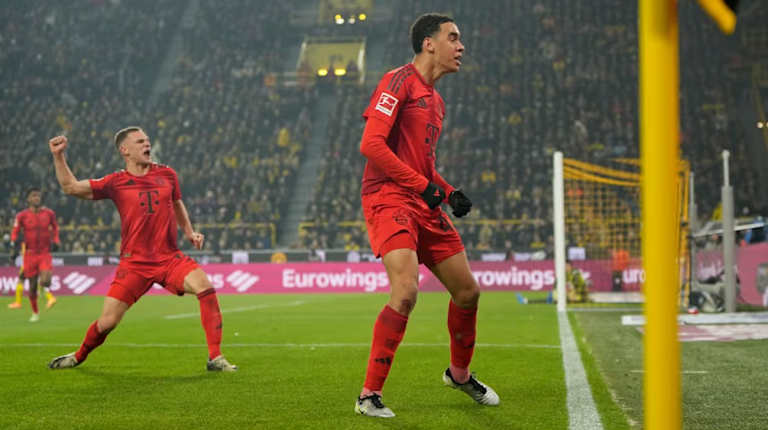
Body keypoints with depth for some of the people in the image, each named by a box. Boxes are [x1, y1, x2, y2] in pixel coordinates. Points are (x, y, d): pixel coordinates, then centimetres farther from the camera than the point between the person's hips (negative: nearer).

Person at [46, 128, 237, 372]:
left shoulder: (166, 174, 8)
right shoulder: (115, 183, 1)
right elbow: (71, 187, 0)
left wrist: (189, 232, 13)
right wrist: (58, 156, -10)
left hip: (170, 258, 2)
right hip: (134, 263, -2)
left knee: (205, 287, -24)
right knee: (107, 322, -2)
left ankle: (215, 358, -18)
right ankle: (79, 356, 31)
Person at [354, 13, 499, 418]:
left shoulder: (435, 99, 20)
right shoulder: (398, 82, -7)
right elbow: (371, 144, -17)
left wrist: (449, 192, 12)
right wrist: (422, 184, -17)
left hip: (424, 204, 9)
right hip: (389, 199, -9)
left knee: (467, 291, 11)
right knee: (406, 292, -24)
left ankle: (459, 373, 35)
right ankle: (369, 395, -13)